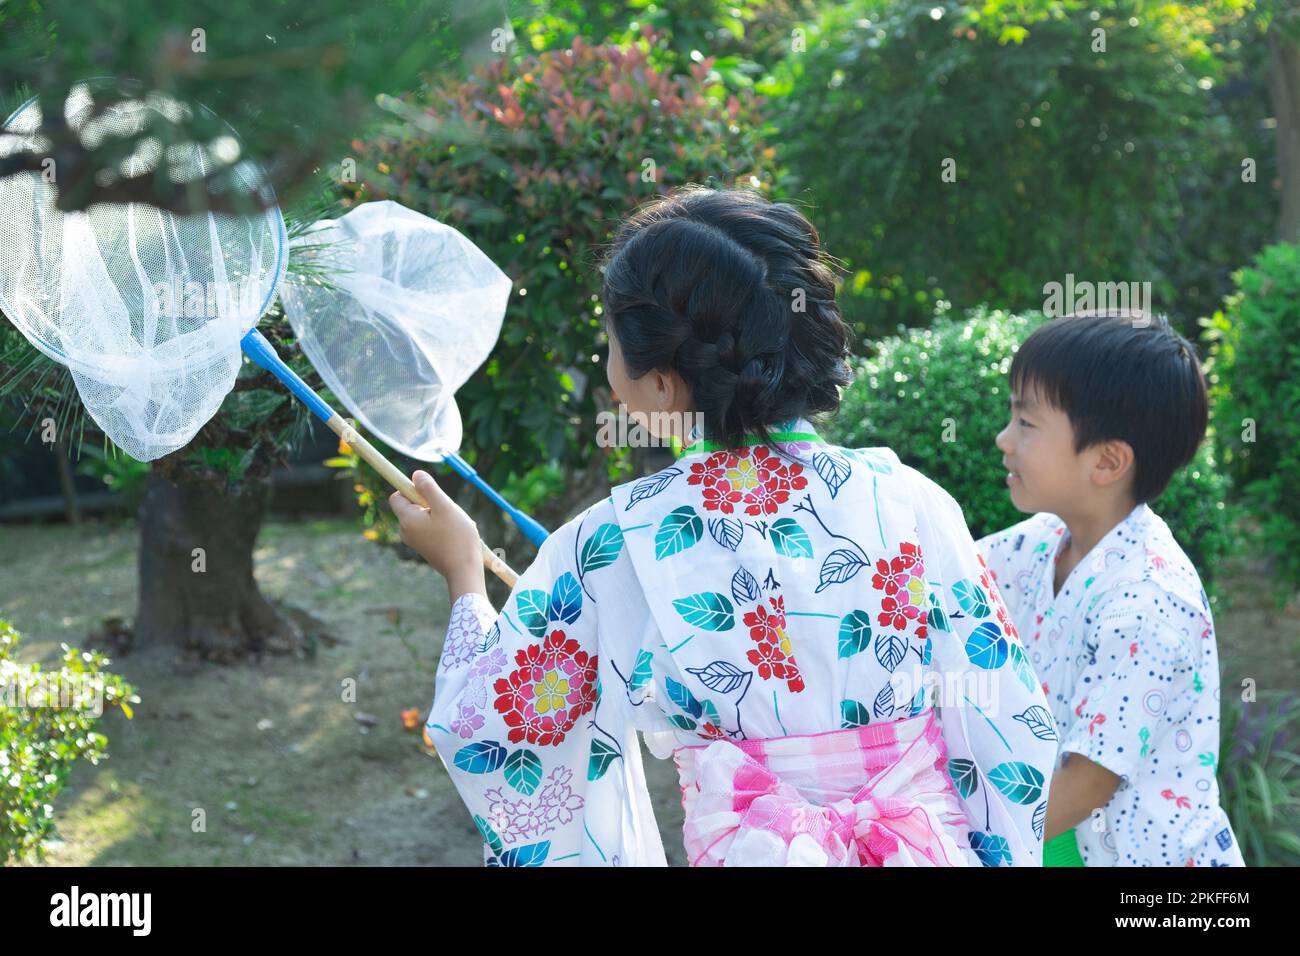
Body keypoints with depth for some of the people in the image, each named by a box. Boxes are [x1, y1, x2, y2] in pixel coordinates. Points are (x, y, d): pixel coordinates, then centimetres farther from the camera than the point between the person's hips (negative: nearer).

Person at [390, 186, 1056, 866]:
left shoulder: (612, 548, -16)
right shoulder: (913, 504, -13)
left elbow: (485, 730, -3)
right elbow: (1013, 724, -7)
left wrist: (462, 570, 12)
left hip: (743, 851, -1)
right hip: (935, 847, 1)